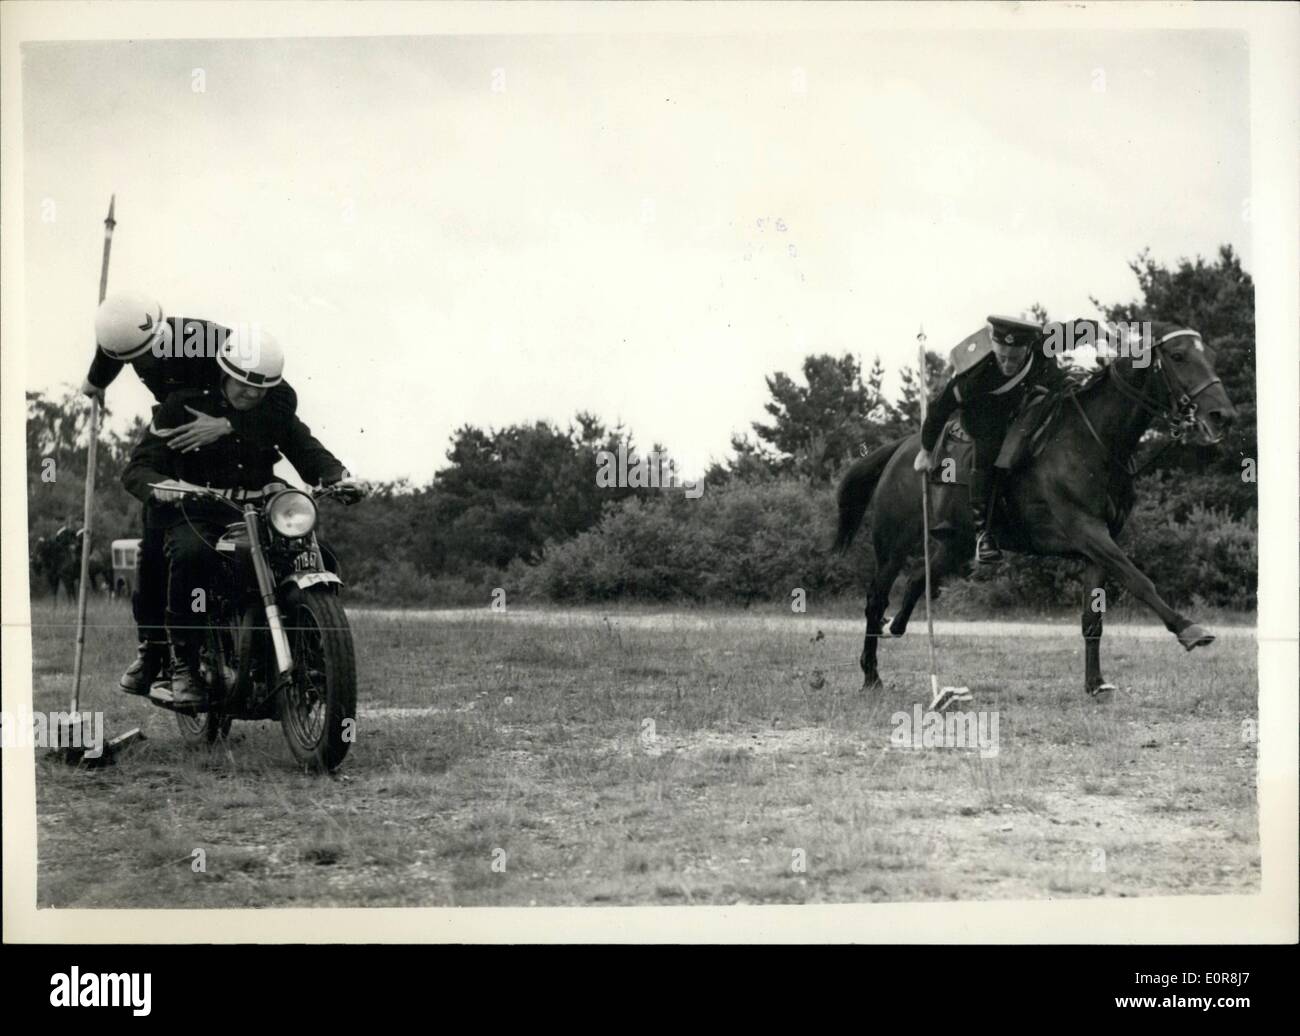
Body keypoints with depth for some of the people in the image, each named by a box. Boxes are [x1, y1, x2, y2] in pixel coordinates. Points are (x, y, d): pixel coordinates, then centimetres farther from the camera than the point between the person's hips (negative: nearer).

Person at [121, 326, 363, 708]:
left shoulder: (276, 414, 11)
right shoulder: (183, 406, -1)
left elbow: (309, 452, 10)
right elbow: (137, 467, -6)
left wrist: (340, 477, -15)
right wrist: (159, 486, -31)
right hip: (195, 515, -4)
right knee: (193, 554, -39)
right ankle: (182, 664, -24)